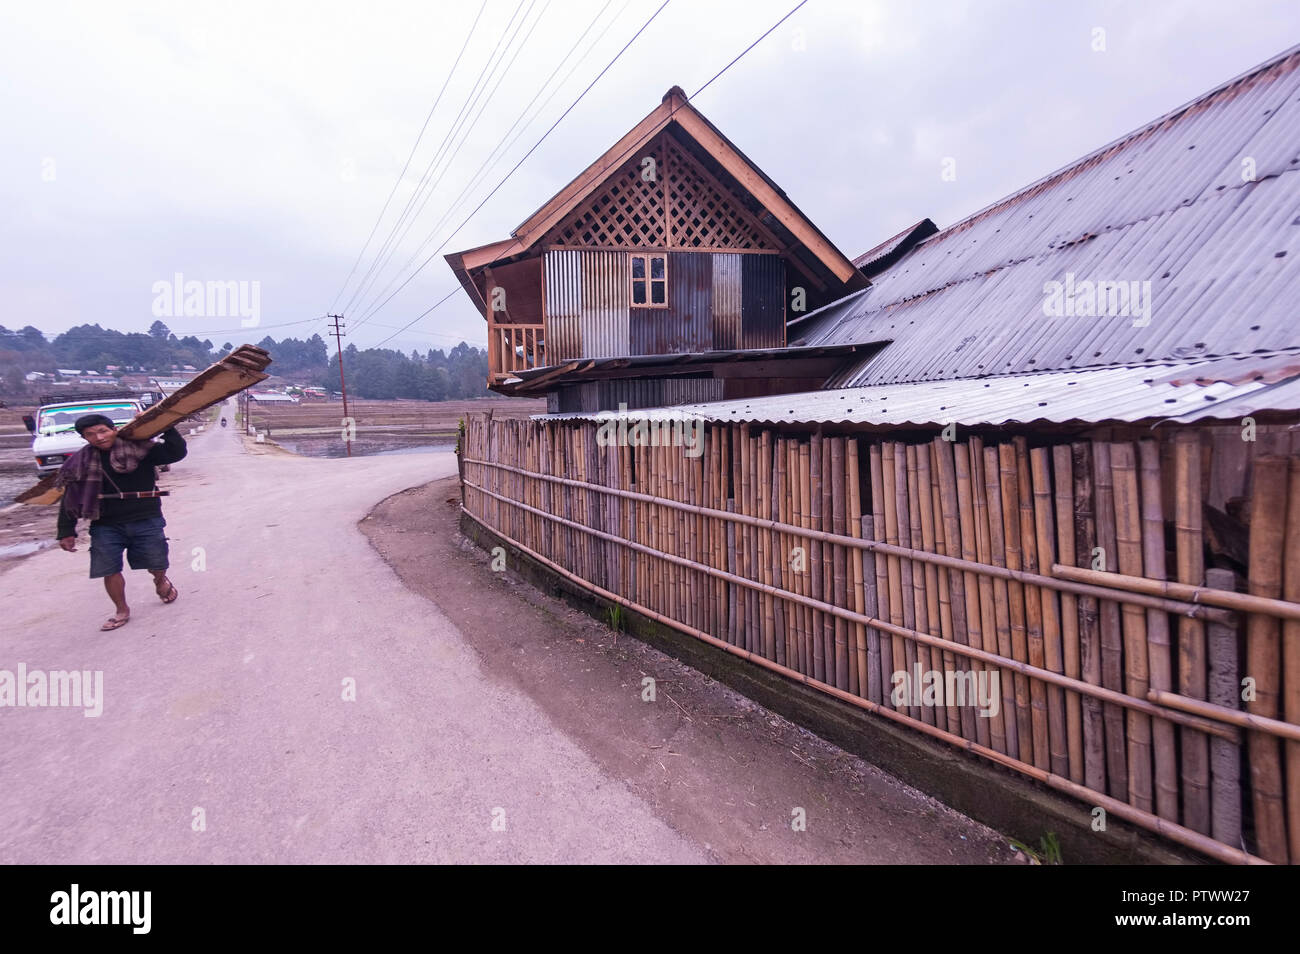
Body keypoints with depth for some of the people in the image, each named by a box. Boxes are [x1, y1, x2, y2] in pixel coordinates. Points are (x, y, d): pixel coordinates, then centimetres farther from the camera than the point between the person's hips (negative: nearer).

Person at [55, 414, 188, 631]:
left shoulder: (139, 450, -5)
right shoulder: (81, 462, 4)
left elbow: (176, 453, -9)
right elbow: (71, 499, 10)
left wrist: (166, 427, -17)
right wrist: (66, 532, 9)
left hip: (146, 521, -2)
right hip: (106, 525, 2)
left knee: (156, 564, 7)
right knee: (110, 570, 2)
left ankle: (161, 582, 43)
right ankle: (121, 611, 23)